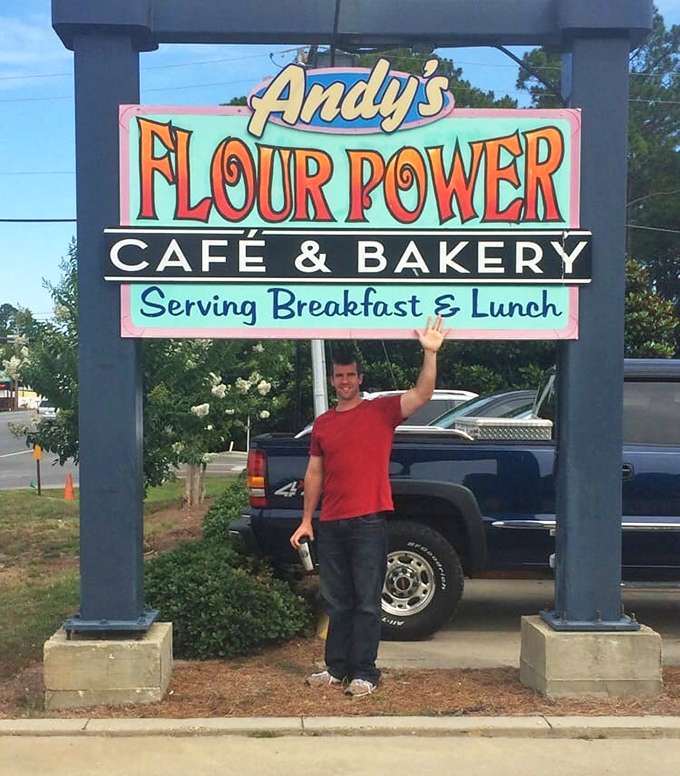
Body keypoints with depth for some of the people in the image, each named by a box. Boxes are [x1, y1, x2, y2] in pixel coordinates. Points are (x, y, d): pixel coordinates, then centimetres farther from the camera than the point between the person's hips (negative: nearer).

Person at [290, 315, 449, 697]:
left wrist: (430, 353, -26)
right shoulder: (322, 423, 13)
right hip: (331, 524, 5)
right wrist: (306, 520, 14)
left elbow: (422, 394, -13)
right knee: (337, 602, 13)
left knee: (367, 602, -1)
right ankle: (337, 668, 23)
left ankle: (363, 673, 7)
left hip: (369, 522, -5)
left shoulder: (382, 411, 1)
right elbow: (315, 472, 17)